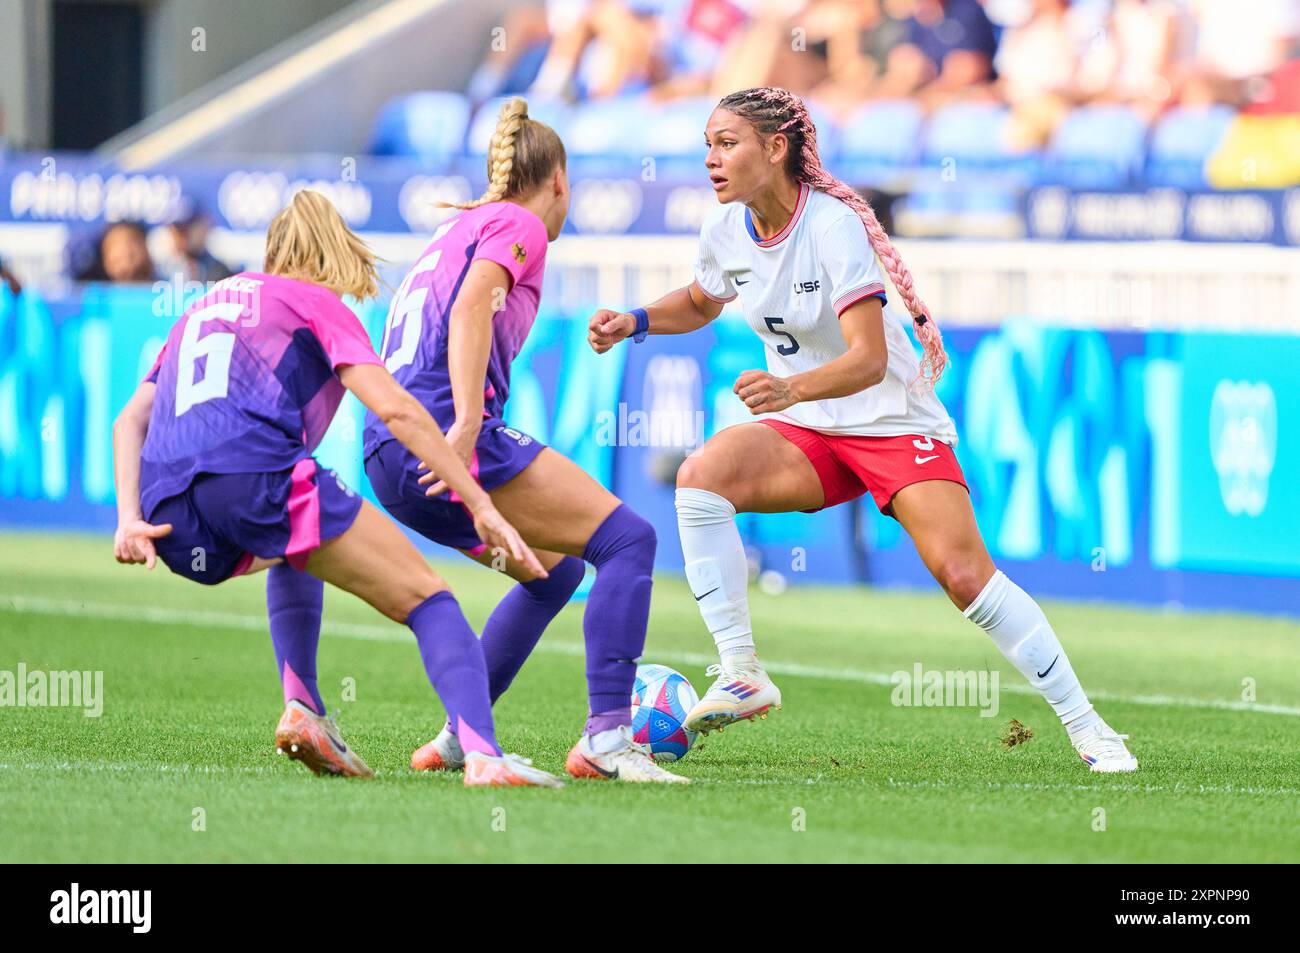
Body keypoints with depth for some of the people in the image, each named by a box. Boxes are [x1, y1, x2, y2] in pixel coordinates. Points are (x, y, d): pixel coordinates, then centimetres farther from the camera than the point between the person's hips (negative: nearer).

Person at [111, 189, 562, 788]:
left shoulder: (203, 307, 33)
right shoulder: (317, 302, 15)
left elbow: (132, 419, 21)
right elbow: (393, 409, 1)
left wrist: (130, 517, 10)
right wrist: (480, 505, 0)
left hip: (175, 522, 6)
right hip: (256, 475, -6)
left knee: (296, 555, 39)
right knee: (426, 598, 0)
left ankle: (301, 707, 19)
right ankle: (481, 754, -24)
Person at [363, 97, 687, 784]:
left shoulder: (461, 226, 28)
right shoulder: (519, 225, 2)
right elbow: (472, 308, -17)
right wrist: (467, 423, -29)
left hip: (389, 455, 9)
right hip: (439, 430, -9)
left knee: (553, 570, 24)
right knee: (627, 539, -10)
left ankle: (457, 737, 18)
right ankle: (606, 737, -23)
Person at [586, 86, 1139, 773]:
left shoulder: (834, 224, -21)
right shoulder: (726, 229, -2)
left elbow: (868, 360, -29)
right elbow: (700, 303, 22)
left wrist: (792, 388, -46)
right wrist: (634, 322, 3)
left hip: (894, 424, -5)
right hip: (805, 433, 5)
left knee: (964, 575, -18)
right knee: (701, 474, -23)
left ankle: (1087, 728, -4)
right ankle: (741, 676, -19)